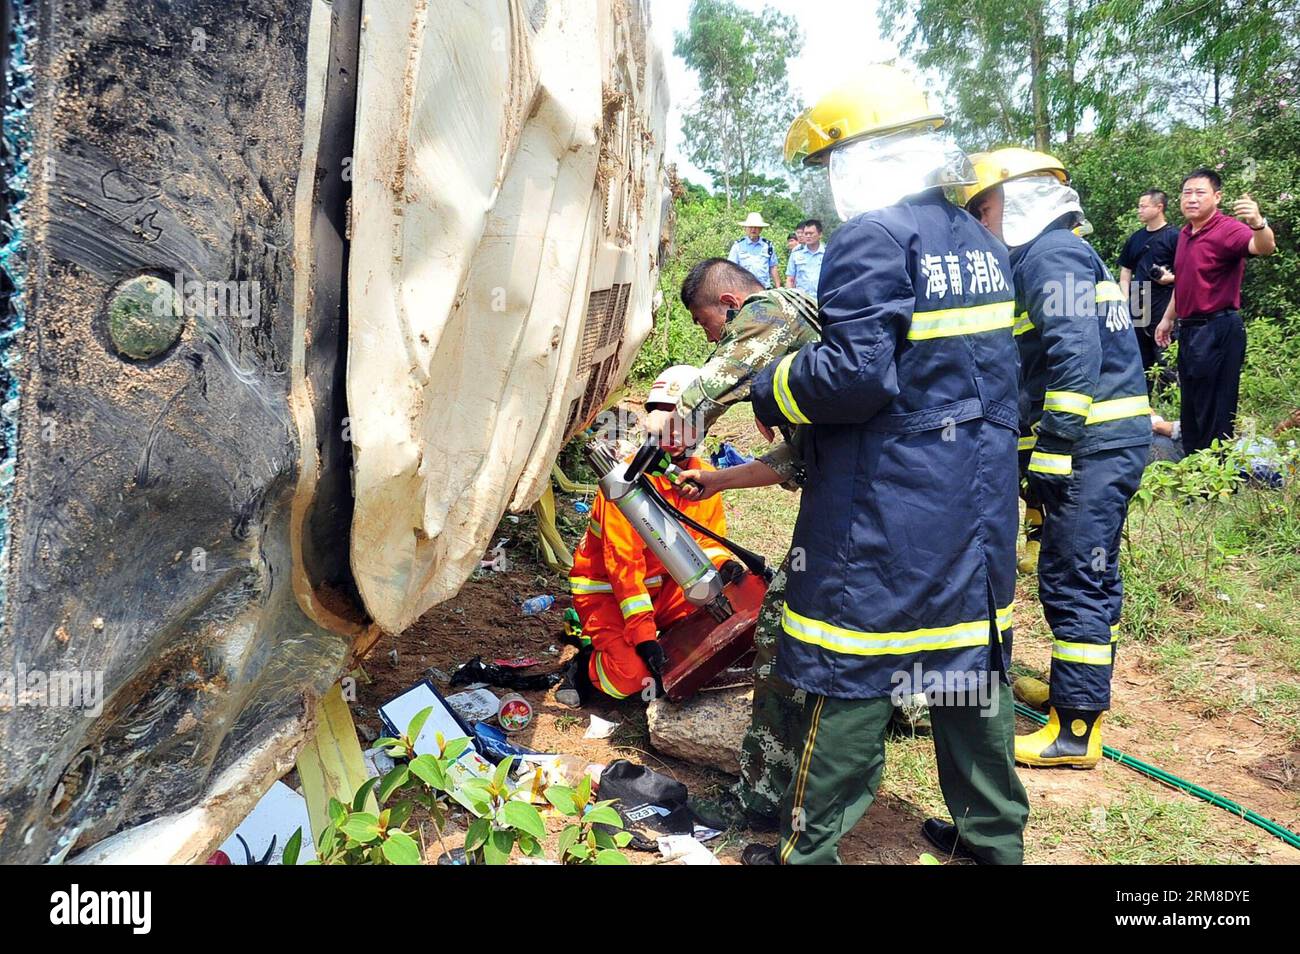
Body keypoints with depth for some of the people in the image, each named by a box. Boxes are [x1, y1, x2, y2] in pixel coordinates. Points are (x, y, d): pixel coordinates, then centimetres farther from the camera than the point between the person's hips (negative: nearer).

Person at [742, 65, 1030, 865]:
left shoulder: (875, 236, -14)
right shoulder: (978, 240, 13)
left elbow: (855, 373, -23)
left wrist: (769, 390, -7)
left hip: (890, 504, -8)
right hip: (982, 495, 8)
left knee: (851, 675, 2)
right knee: (973, 658, 18)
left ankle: (809, 848, 17)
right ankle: (993, 835, 33)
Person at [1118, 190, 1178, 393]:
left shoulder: (1174, 236, -3)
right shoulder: (1135, 238, 15)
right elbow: (1126, 271, 18)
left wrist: (1171, 277, -21)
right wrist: (1125, 299, 6)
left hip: (1163, 307, -6)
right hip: (1136, 307, 6)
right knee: (1140, 357, 11)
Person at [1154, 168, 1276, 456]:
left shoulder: (1227, 230, -14)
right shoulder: (1185, 234, 13)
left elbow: (1264, 247, -34)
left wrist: (1257, 224, -54)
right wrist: (1168, 319, 26)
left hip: (1217, 331, -9)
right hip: (1189, 330, 9)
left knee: (1214, 413, -5)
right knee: (1190, 409, 19)